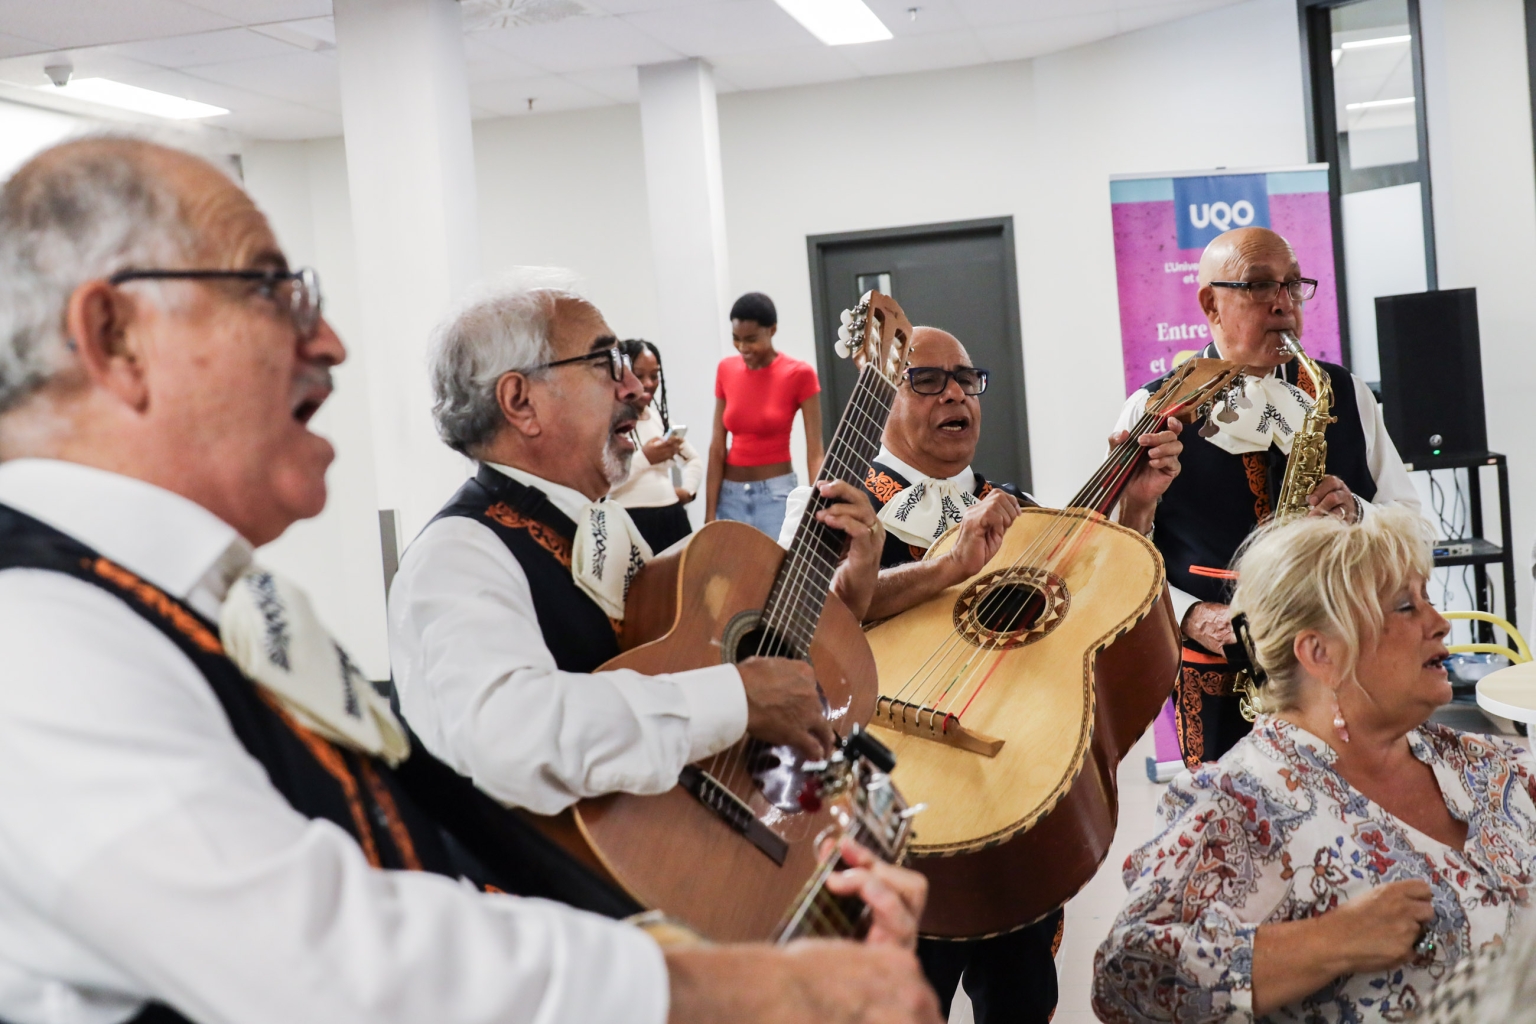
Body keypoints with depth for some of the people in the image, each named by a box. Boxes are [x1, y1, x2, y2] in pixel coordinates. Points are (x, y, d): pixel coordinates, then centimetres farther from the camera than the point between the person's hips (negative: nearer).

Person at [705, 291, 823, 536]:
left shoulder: (800, 374, -9)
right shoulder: (726, 370, 3)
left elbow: (814, 452, -12)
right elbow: (717, 446, 2)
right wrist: (710, 513, -1)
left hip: (776, 493, -4)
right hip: (730, 494, 4)